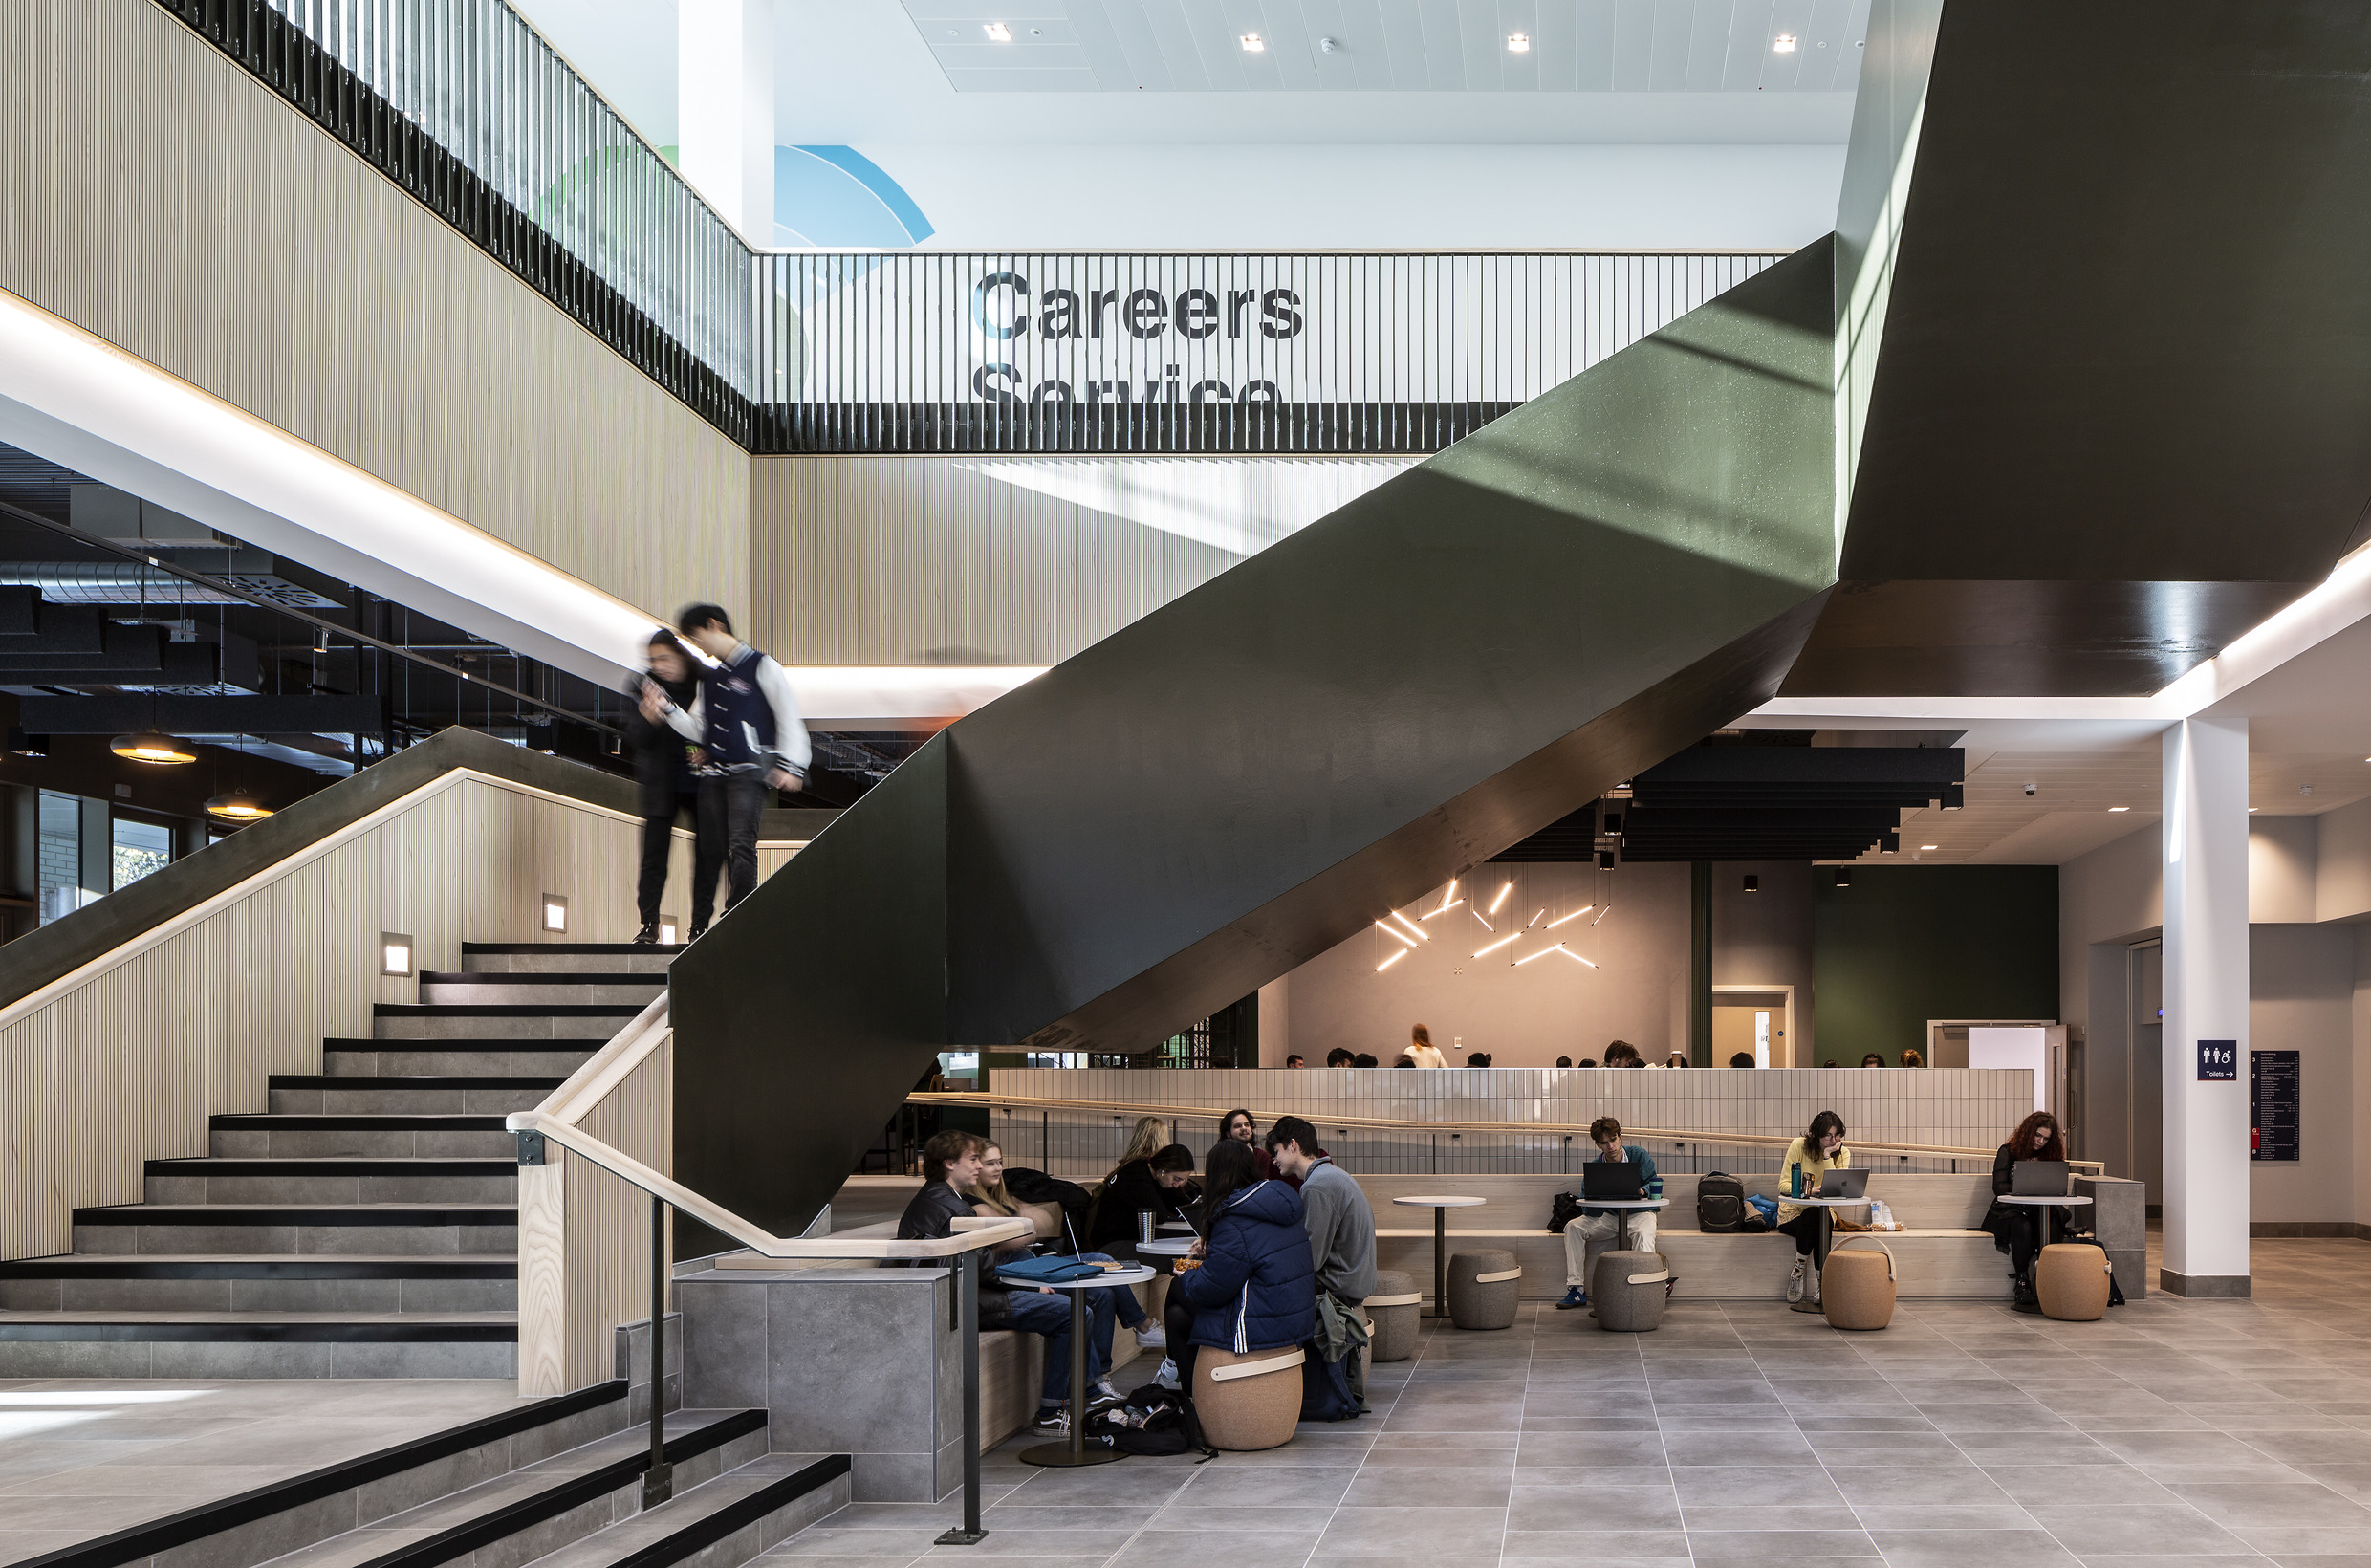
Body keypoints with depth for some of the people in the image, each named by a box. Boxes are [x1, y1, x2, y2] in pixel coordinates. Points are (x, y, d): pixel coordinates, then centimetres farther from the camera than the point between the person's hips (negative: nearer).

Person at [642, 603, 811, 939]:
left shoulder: (762, 666, -1)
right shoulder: (709, 678, 19)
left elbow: (789, 718, -2)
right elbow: (697, 729, 19)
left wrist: (790, 766, -10)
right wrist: (667, 709, 5)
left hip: (751, 771, -6)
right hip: (714, 771, 6)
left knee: (741, 844, -18)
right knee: (709, 848, 5)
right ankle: (699, 929, 11)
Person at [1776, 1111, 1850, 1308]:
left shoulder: (1842, 1153, 1)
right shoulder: (1799, 1145, -6)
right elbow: (1783, 1185, -11)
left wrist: (1827, 1156, -18)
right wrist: (1805, 1190, -29)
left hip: (1822, 1212, 2)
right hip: (1792, 1213, -2)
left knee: (1822, 1223, -34)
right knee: (1813, 1216, -35)